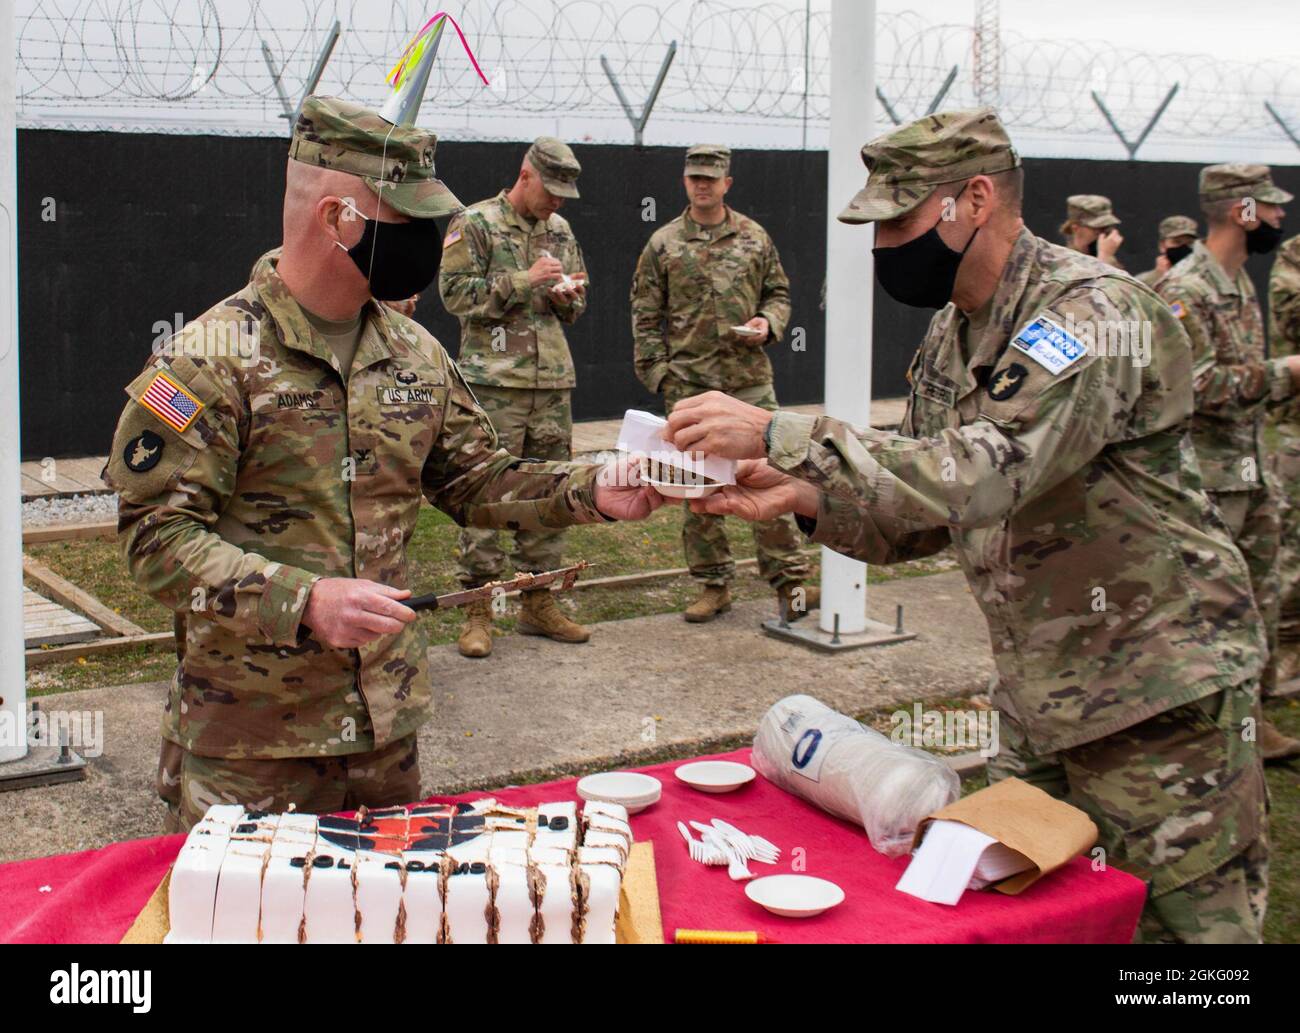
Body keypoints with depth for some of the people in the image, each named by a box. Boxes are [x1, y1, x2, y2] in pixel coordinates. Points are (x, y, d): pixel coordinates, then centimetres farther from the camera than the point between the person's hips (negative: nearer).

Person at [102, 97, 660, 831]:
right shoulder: (212, 359, -14)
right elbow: (158, 537, -17)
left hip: (389, 720, 6)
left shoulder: (416, 353, 7)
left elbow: (478, 481, 13)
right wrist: (304, 601, -29)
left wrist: (590, 493, -3)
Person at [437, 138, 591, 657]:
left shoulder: (560, 230, 16)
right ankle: (477, 610, 2)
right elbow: (456, 292, -11)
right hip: (493, 380, -6)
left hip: (553, 381, 6)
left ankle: (538, 604, 19)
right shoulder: (474, 223, -3)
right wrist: (524, 280, -16)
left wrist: (568, 294, -2)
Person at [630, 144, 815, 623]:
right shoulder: (663, 244, 4)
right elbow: (645, 318, 4)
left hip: (751, 379, 1)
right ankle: (714, 585, 15)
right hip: (690, 383, 0)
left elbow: (779, 293, 17)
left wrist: (768, 323, -5)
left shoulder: (755, 238, 8)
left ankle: (789, 580, 5)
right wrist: (659, 375, -3)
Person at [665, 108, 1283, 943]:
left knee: (1189, 918, 2)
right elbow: (927, 519, 9)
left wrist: (779, 436, -35)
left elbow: (979, 475, -34)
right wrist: (799, 496, -8)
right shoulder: (950, 340, 8)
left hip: (1159, 698, -8)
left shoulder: (1096, 313, -20)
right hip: (1040, 702, 8)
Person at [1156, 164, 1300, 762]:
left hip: (1250, 469, 10)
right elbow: (1198, 385, -25)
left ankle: (1249, 718, 27)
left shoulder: (1241, 283, 14)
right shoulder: (1184, 291, -16)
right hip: (1207, 475, -10)